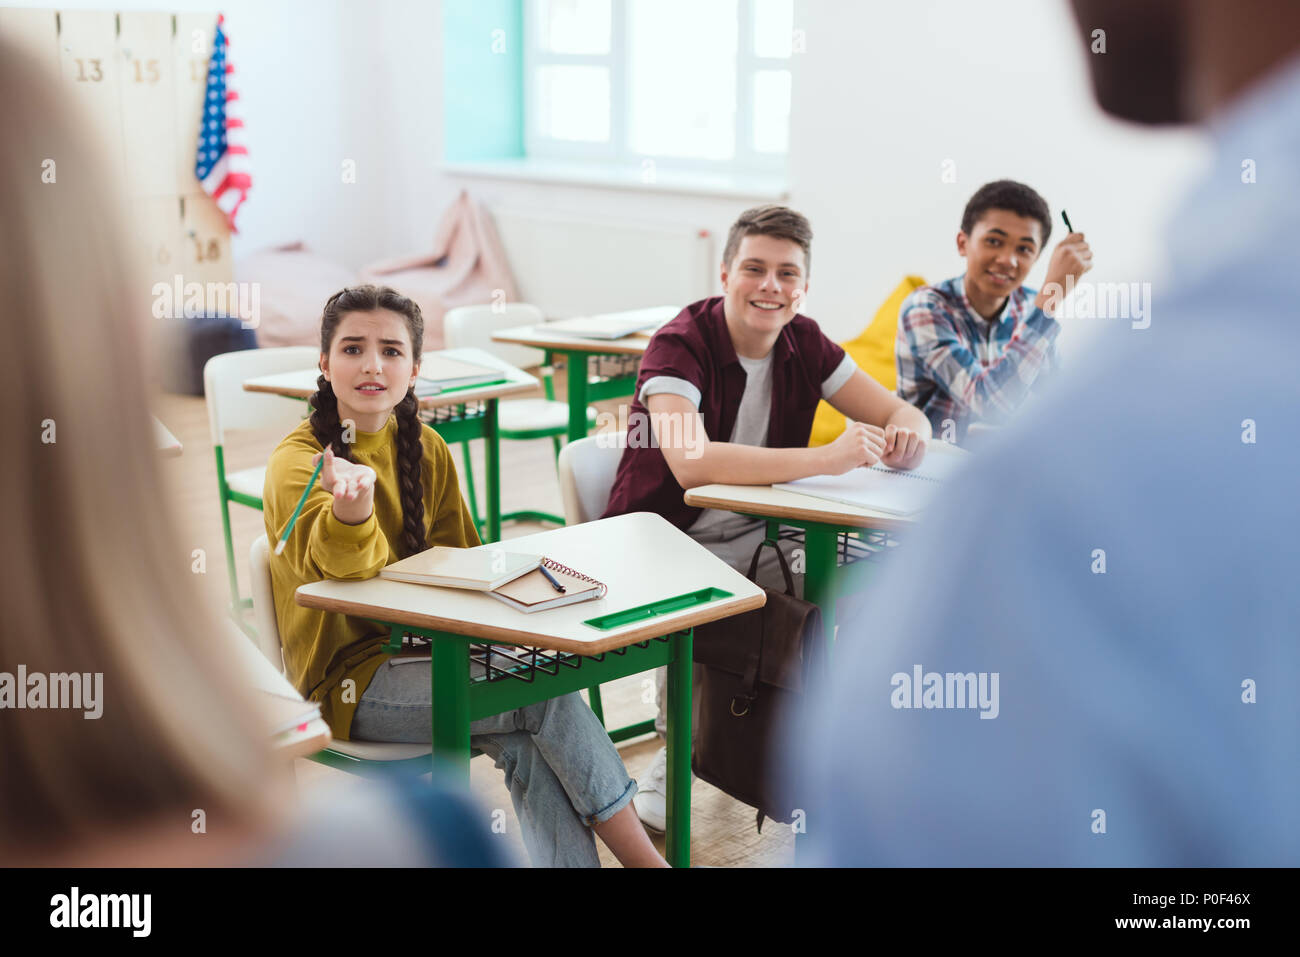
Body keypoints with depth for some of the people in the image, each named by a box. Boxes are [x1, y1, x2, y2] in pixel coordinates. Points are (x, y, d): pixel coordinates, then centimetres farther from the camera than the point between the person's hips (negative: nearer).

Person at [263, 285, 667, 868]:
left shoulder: (427, 449, 6)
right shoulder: (297, 461, -13)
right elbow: (348, 564, -30)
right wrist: (352, 508, -53)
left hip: (419, 649, 6)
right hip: (349, 679, -5)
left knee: (528, 743, -25)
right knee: (547, 695, -21)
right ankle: (643, 857, -11)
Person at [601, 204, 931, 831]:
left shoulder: (803, 344, 1)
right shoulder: (680, 346, -19)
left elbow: (900, 414, 4)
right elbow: (691, 463, -36)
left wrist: (906, 437, -22)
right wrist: (825, 458, -39)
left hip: (752, 543, 6)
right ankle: (671, 769, -10)